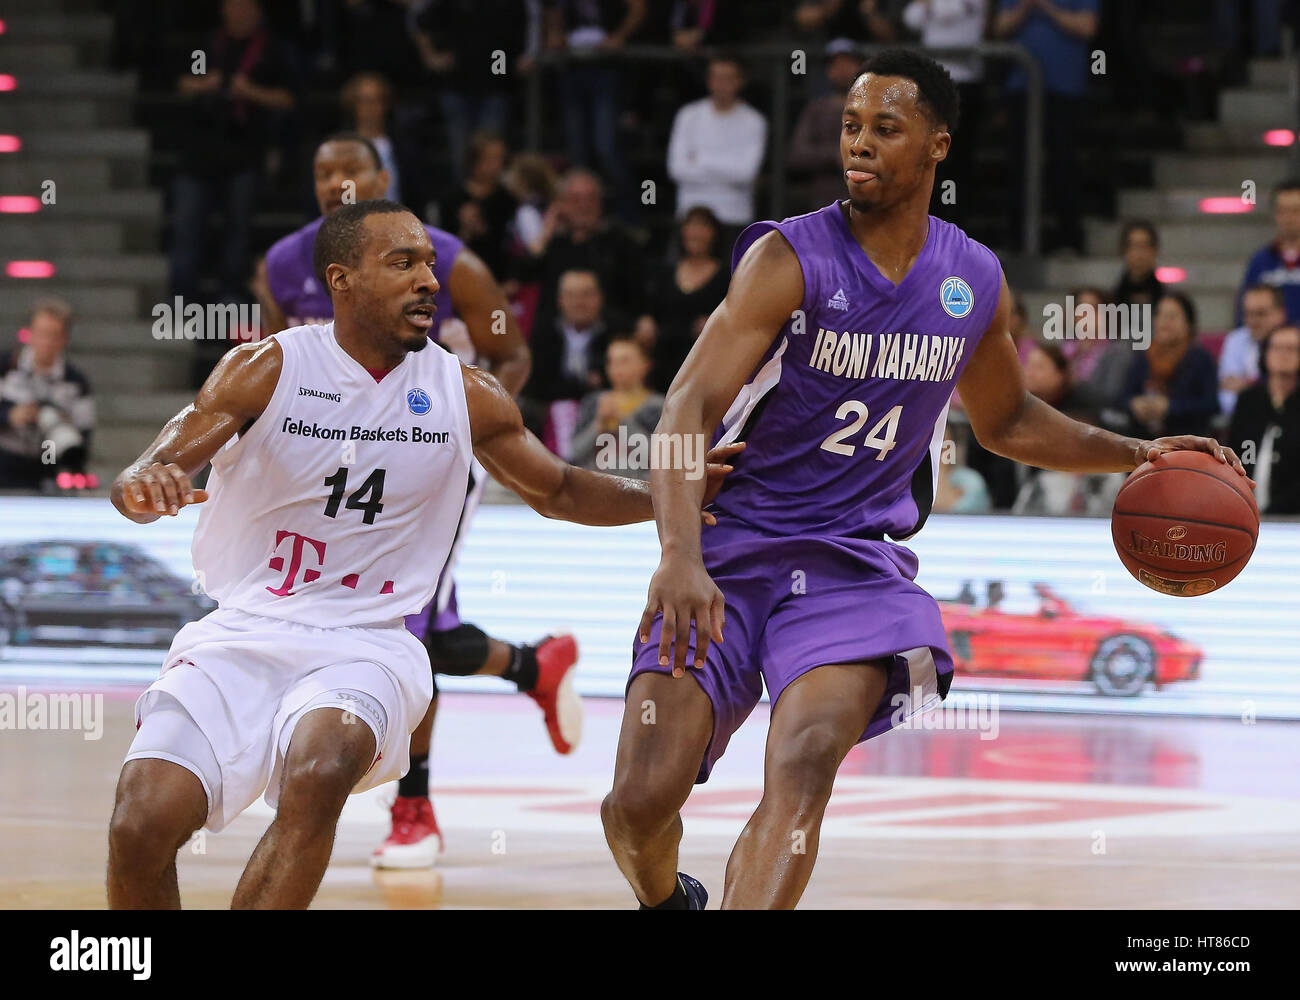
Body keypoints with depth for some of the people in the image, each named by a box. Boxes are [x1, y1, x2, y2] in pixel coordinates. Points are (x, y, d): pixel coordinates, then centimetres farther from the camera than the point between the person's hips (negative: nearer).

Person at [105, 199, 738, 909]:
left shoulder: (466, 395, 4)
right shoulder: (267, 370, -4)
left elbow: (558, 490, 20)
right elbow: (144, 479, -10)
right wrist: (145, 486, -35)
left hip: (365, 644, 1)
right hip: (241, 632, 0)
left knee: (320, 774, -34)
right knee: (141, 824, -20)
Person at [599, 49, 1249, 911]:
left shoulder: (975, 281, 4)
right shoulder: (790, 259, -12)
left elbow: (1006, 421, 25)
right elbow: (689, 409, -23)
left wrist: (1135, 454, 12)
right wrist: (680, 554, -39)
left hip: (856, 560, 2)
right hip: (732, 548, -2)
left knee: (806, 762, -27)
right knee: (640, 803, -9)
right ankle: (670, 903, 27)